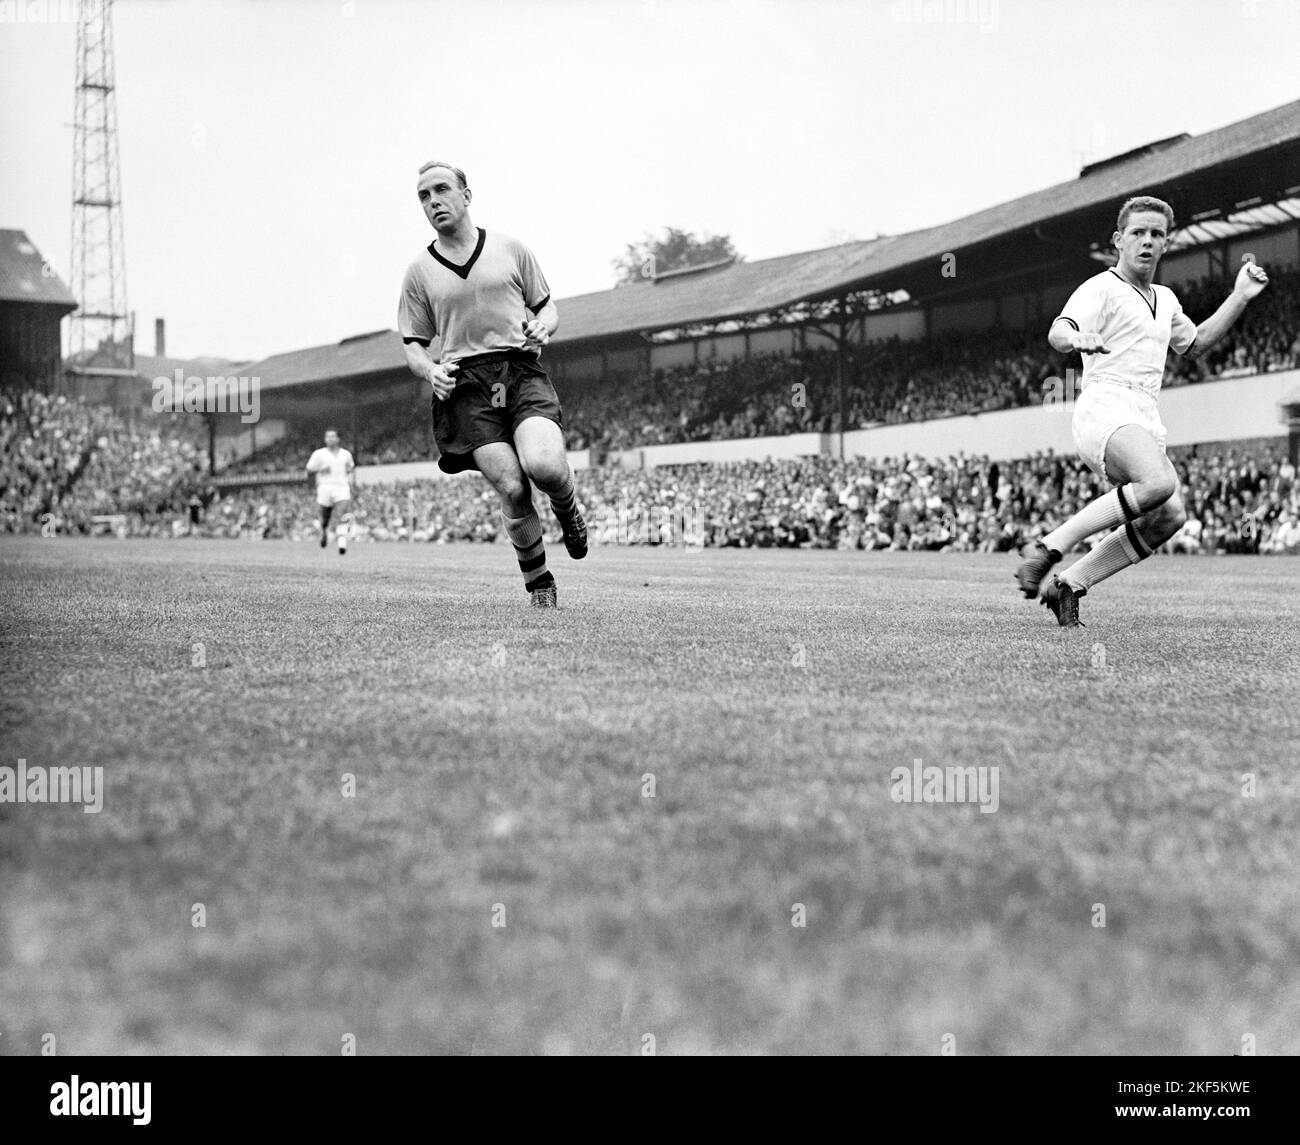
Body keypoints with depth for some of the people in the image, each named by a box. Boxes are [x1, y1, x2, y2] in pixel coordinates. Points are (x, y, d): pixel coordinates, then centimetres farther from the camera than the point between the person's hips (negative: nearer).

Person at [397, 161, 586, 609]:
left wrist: (542, 326, -4)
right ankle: (539, 585, 4)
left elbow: (547, 307, 19)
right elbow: (414, 346, 16)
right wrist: (430, 371, -6)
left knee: (544, 465, -27)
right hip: (465, 386, 0)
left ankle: (568, 509, 10)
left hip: (523, 373, 0)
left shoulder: (510, 249, 12)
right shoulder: (419, 273, 12)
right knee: (512, 489, -14)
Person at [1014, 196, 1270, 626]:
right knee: (1158, 482, -34)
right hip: (1105, 408, -8)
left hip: (1145, 420, 8)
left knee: (1168, 515, -13)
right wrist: (1076, 339, -44)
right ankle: (1048, 547, -28)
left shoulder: (1164, 299, 24)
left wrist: (1239, 297, 30)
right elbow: (1057, 333, -19)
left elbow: (1195, 343, 41)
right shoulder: (1101, 289, -2)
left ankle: (1070, 583, -5)